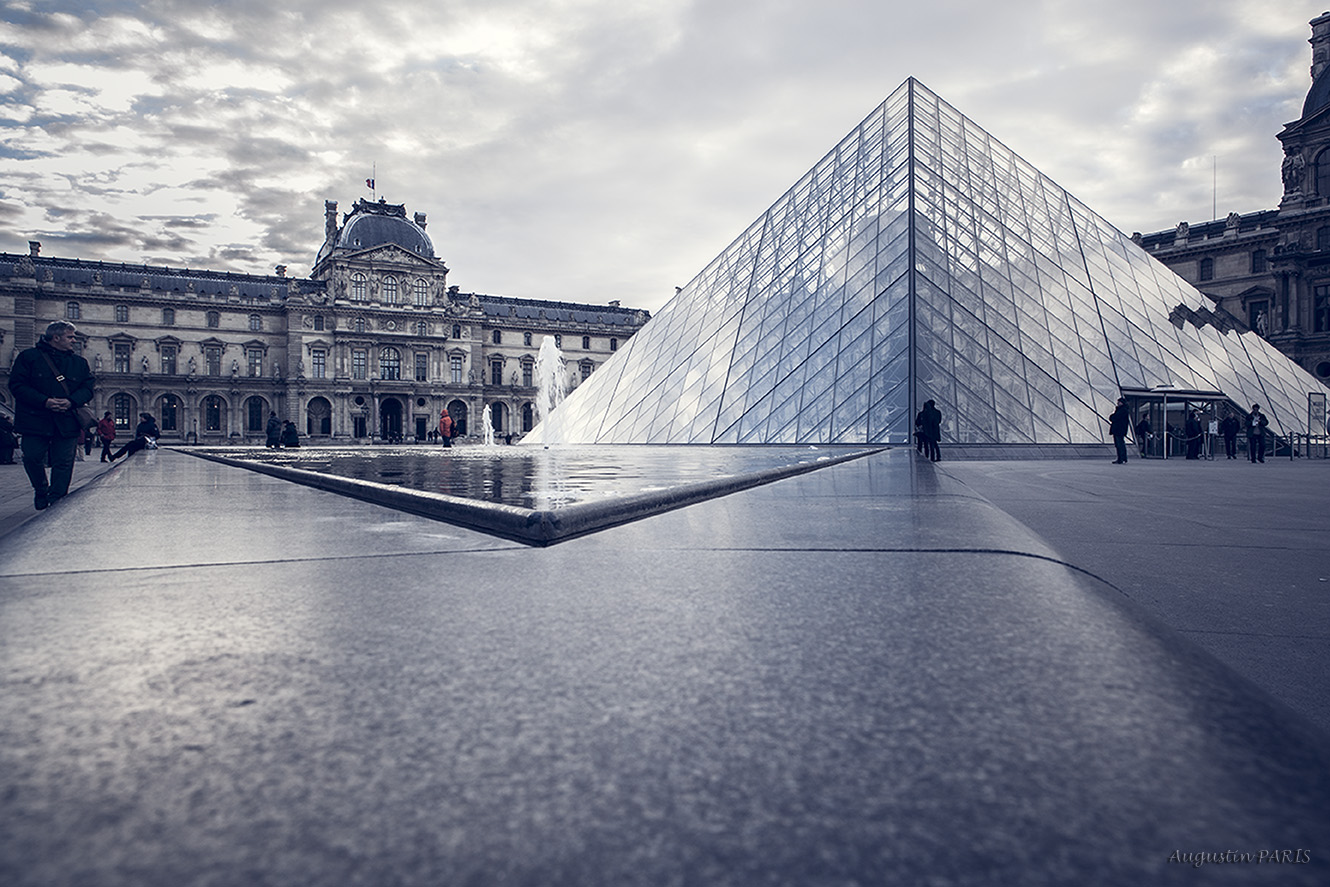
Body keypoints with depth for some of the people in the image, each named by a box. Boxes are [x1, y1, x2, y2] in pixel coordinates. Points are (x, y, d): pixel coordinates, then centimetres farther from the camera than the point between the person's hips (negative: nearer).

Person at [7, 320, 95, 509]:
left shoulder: (79, 363, 15)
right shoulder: (29, 356, 4)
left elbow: (88, 387, 9)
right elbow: (17, 384, -3)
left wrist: (72, 401, -11)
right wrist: (44, 401, -15)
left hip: (67, 421, 2)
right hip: (35, 420, -2)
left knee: (63, 463, -2)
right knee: (32, 459, 0)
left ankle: (57, 499, 6)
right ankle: (41, 492, 24)